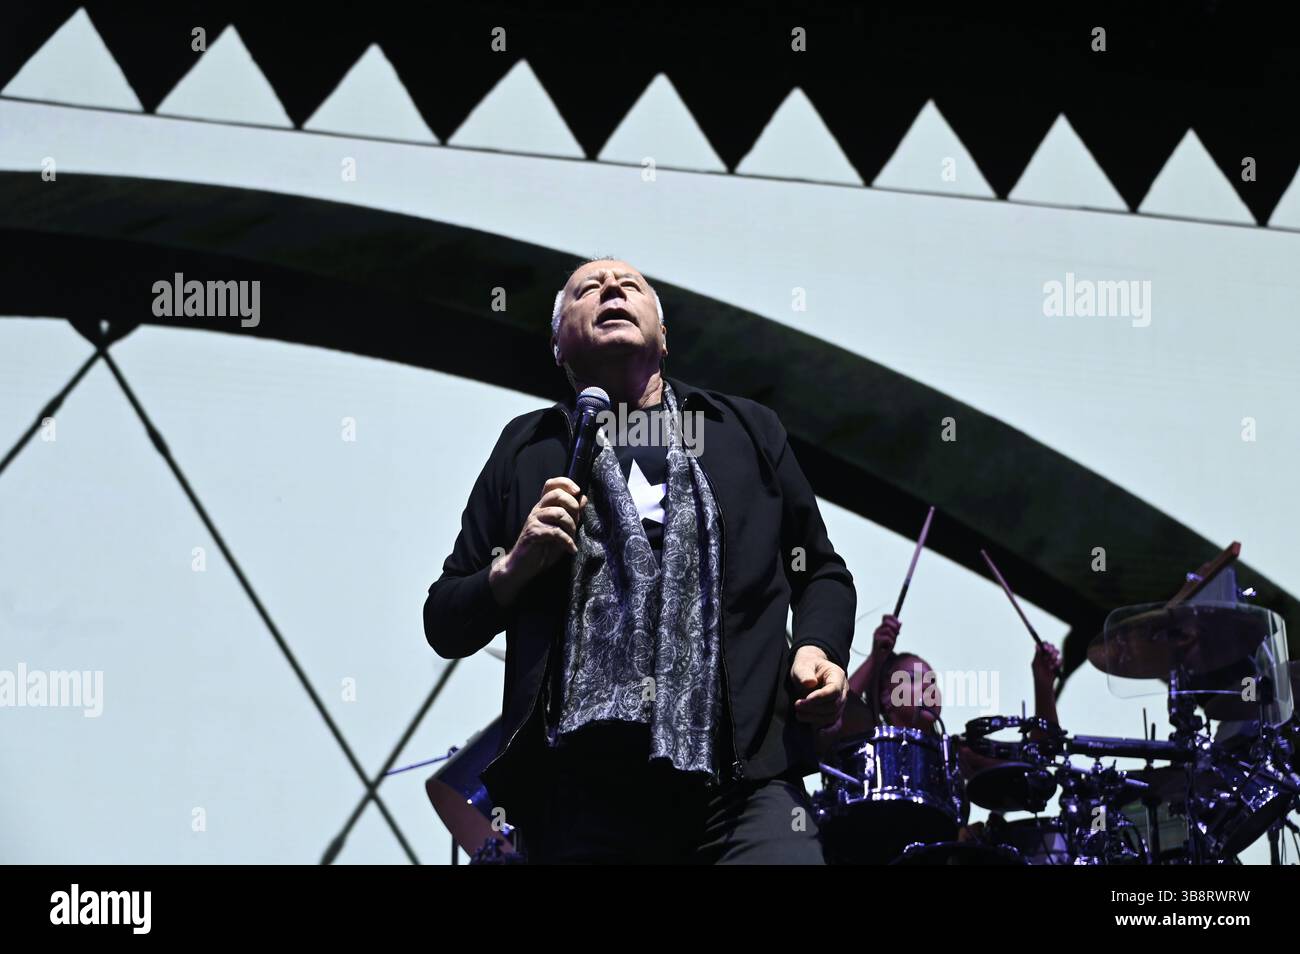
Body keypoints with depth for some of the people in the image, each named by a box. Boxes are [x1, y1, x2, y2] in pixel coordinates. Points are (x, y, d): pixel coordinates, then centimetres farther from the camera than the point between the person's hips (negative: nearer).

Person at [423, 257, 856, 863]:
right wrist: (516, 567, -4)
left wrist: (818, 650, 3)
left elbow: (821, 572, 24)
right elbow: (444, 626, 16)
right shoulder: (525, 452, 16)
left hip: (746, 777, 0)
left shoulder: (750, 432, 19)